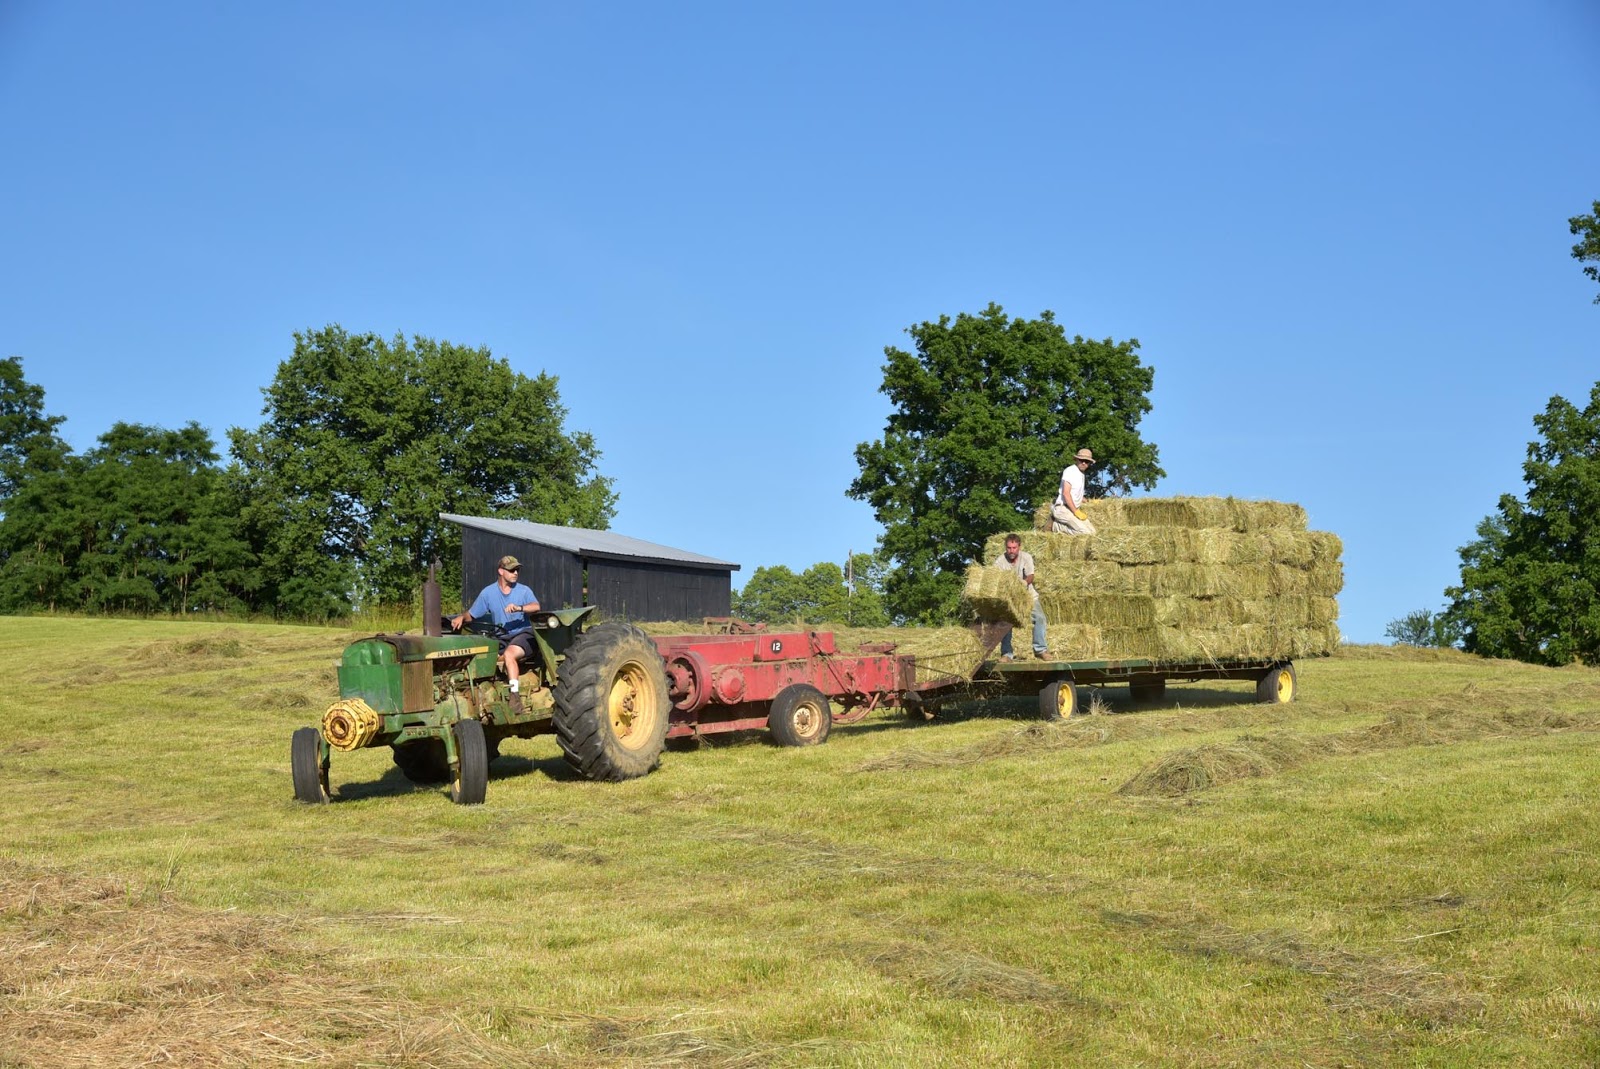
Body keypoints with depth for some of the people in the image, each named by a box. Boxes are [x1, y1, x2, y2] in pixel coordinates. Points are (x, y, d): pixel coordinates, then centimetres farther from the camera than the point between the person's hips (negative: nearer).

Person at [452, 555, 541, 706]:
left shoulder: (524, 591, 2)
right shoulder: (488, 593, 8)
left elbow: (536, 607, -18)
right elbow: (471, 614, 12)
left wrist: (519, 608, -37)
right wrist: (461, 618, -11)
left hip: (523, 633, -3)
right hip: (501, 638, 4)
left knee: (509, 654, -34)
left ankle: (515, 695, -37)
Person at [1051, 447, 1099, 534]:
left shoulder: (1081, 473, 17)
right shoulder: (1070, 471, -12)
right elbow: (1066, 493, -21)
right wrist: (1076, 512, -20)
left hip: (1075, 509, 10)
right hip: (1064, 508, -10)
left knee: (1092, 531, -1)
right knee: (1084, 532, -23)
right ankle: (1055, 525, -8)